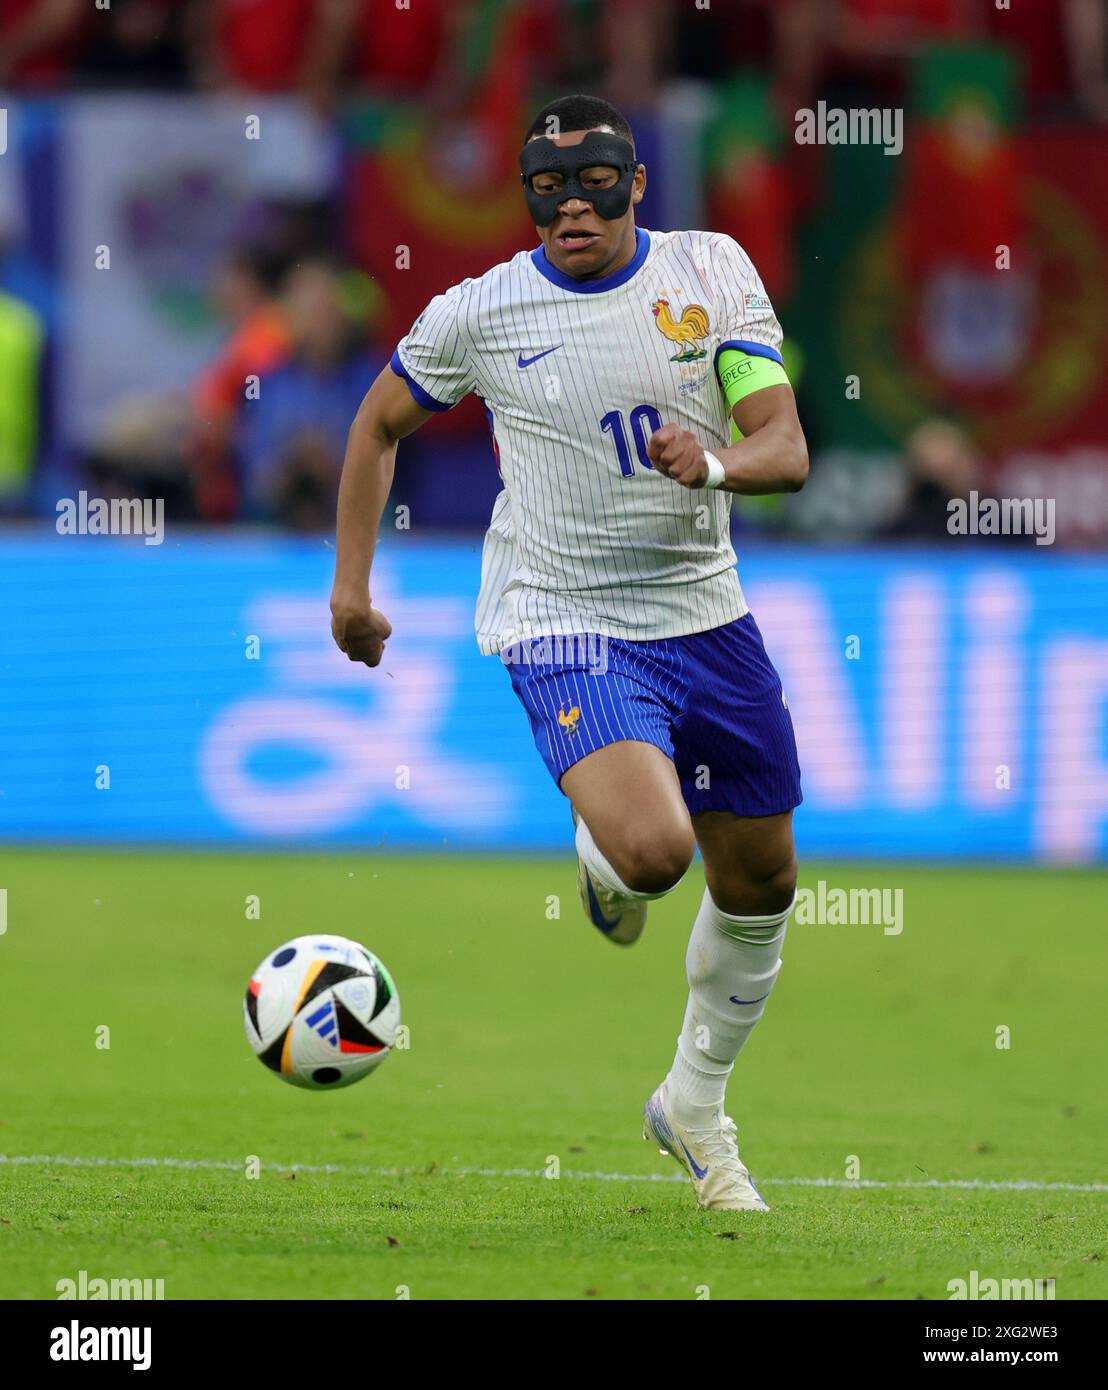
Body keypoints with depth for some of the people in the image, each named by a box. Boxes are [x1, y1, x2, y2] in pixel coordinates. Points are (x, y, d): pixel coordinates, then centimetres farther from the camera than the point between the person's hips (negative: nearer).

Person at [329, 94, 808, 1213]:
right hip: (563, 621, -4)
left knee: (761, 879, 12)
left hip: (703, 611, 4)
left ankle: (695, 1106, 36)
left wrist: (715, 462, -29)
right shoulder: (480, 312, -7)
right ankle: (602, 857, 13)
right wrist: (351, 583, 8)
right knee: (653, 848, -27)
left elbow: (785, 448, -7)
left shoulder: (712, 271, -3)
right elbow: (380, 423, 11)